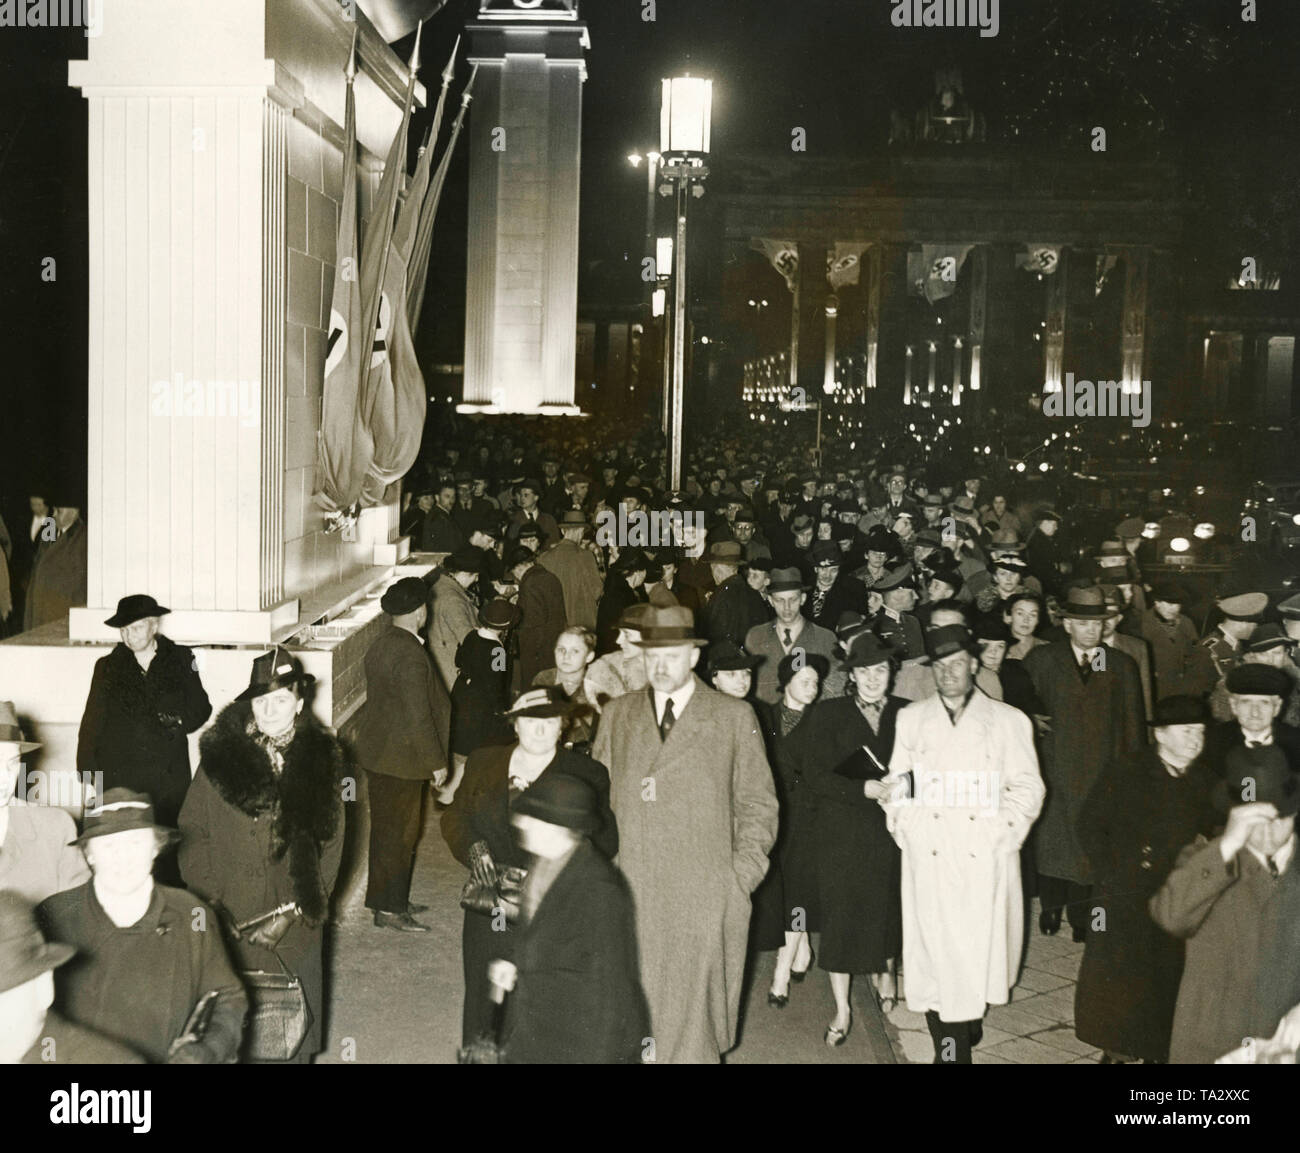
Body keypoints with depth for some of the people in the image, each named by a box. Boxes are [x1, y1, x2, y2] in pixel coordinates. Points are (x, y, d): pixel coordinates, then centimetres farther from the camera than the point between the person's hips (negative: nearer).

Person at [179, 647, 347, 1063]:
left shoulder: (322, 759, 1)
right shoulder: (221, 754, -3)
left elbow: (330, 847, 1)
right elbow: (193, 836, -1)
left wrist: (294, 913, -6)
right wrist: (211, 906, -8)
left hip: (297, 931, 1)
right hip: (229, 927, -1)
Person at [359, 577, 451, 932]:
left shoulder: (380, 644, 6)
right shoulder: (411, 654, -24)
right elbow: (418, 717, -24)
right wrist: (437, 763, -15)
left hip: (377, 752, 9)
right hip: (401, 758, -9)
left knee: (386, 828, 18)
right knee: (399, 835, 1)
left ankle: (390, 900, 29)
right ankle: (388, 909, 10)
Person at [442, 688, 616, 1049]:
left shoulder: (586, 775, -1)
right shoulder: (483, 762, 10)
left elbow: (604, 843, -6)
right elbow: (456, 817, 13)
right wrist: (474, 849, -8)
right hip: (487, 917, 4)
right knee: (480, 1007, 11)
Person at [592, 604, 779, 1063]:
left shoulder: (734, 717, 3)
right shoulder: (617, 715, 11)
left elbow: (757, 802, 5)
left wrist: (742, 877, -4)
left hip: (704, 897, -2)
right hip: (631, 894, 2)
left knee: (693, 1012, 0)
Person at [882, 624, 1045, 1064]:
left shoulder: (1008, 721, 8)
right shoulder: (911, 719, 14)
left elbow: (1028, 788, 6)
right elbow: (898, 784, 14)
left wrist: (1001, 834, -6)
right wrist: (906, 829, 0)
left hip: (986, 860, -1)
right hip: (928, 858, 1)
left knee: (979, 948, -1)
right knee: (934, 951, -2)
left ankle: (969, 1018, 20)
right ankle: (950, 1045, 6)